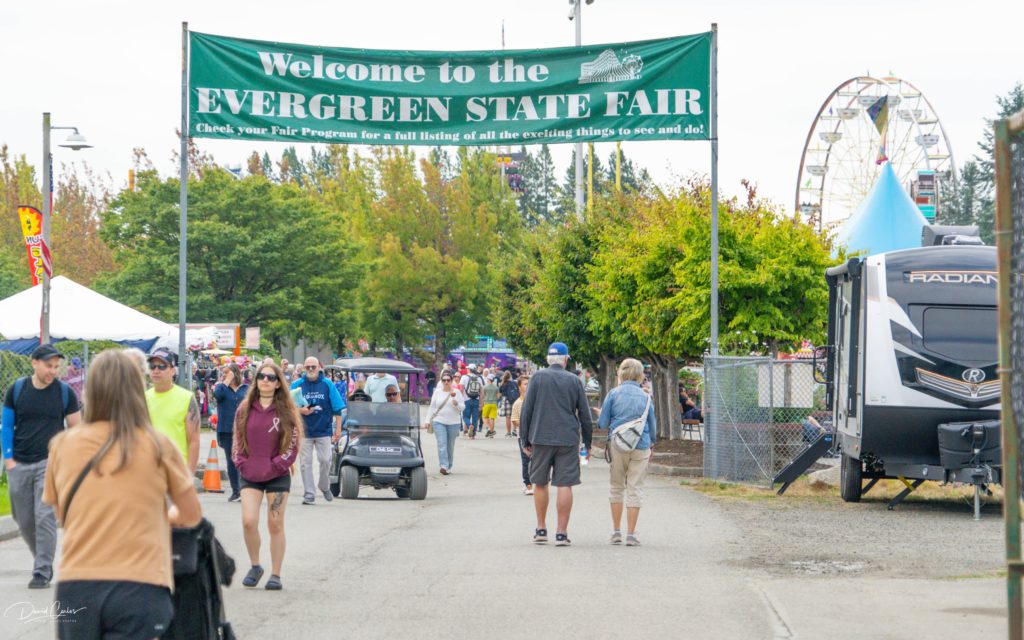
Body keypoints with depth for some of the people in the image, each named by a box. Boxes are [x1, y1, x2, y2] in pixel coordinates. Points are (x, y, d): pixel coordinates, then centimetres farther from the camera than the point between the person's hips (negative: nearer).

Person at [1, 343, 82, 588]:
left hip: (50, 464, -2)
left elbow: (77, 428, 6)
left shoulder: (65, 392, 0)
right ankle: (43, 561, 26)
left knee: (45, 518, -12)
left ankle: (42, 572, -9)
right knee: (24, 521, 7)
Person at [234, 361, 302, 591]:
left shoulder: (286, 411, 0)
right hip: (249, 476, 2)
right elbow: (237, 441, 12)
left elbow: (292, 444, -1)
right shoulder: (245, 410, 8)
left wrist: (275, 466, -8)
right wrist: (241, 464, -1)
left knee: (275, 525, 0)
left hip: (278, 475, -2)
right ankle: (255, 566, 9)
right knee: (248, 521, -12)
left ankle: (275, 574, 8)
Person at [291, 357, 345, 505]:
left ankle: (324, 486, 24)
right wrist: (300, 410, -17)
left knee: (325, 460, -1)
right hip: (304, 431, 0)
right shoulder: (297, 385, 3)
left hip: (324, 430, 0)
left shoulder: (327, 385, 2)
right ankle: (309, 493, 5)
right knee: (305, 462, 0)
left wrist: (338, 428, 0)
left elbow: (337, 408, 4)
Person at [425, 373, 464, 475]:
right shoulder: (437, 392, 7)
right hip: (439, 422, 0)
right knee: (442, 444, -13)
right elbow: (432, 407, 12)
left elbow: (462, 407, 2)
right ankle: (443, 466, -20)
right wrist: (428, 420, 7)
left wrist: (456, 404, -19)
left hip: (453, 423, 0)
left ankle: (449, 467, 16)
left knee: (450, 446, 6)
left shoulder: (456, 392, 4)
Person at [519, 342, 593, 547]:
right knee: (565, 485, -1)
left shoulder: (538, 377, 1)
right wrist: (587, 443, 15)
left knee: (540, 483, 13)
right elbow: (585, 415, 6)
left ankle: (541, 529, 18)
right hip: (568, 439, 0)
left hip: (541, 438, 0)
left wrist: (524, 440, 6)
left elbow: (526, 410, -1)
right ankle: (561, 533, -4)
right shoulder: (574, 381, 3)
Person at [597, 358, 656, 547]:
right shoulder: (645, 397, 3)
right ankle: (631, 534, -1)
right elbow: (652, 425, 11)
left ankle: (616, 531, 12)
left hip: (617, 446, 0)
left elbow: (602, 423, -2)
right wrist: (652, 446, 26)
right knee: (635, 489, 3)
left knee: (617, 487, 12)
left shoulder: (613, 394, -2)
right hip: (641, 446, 0)